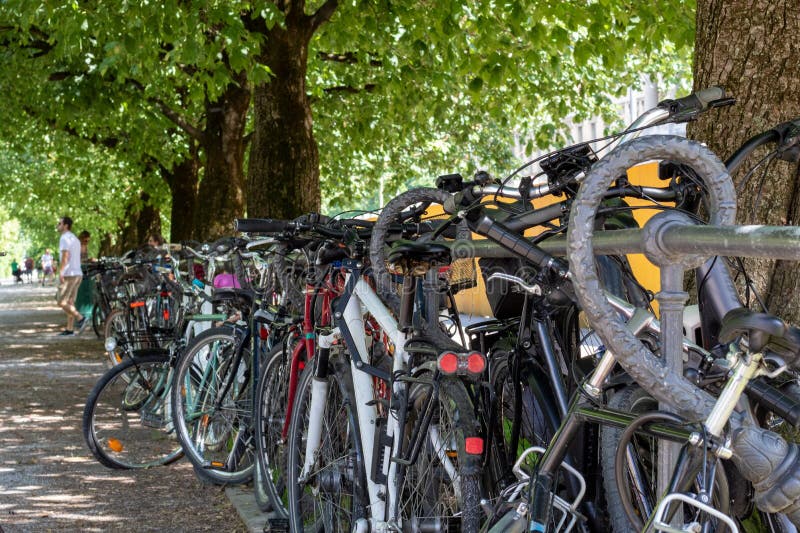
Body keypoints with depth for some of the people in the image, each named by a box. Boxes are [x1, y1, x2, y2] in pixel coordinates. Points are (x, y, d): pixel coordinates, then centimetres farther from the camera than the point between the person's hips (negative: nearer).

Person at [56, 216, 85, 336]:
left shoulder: (65, 238, -11)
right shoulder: (75, 239, 19)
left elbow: (65, 256, -22)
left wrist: (60, 272, -25)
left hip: (69, 275, -9)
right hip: (78, 274, 9)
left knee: (61, 302, -7)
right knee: (70, 302, 9)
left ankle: (80, 318, -14)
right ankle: (69, 329, 8)